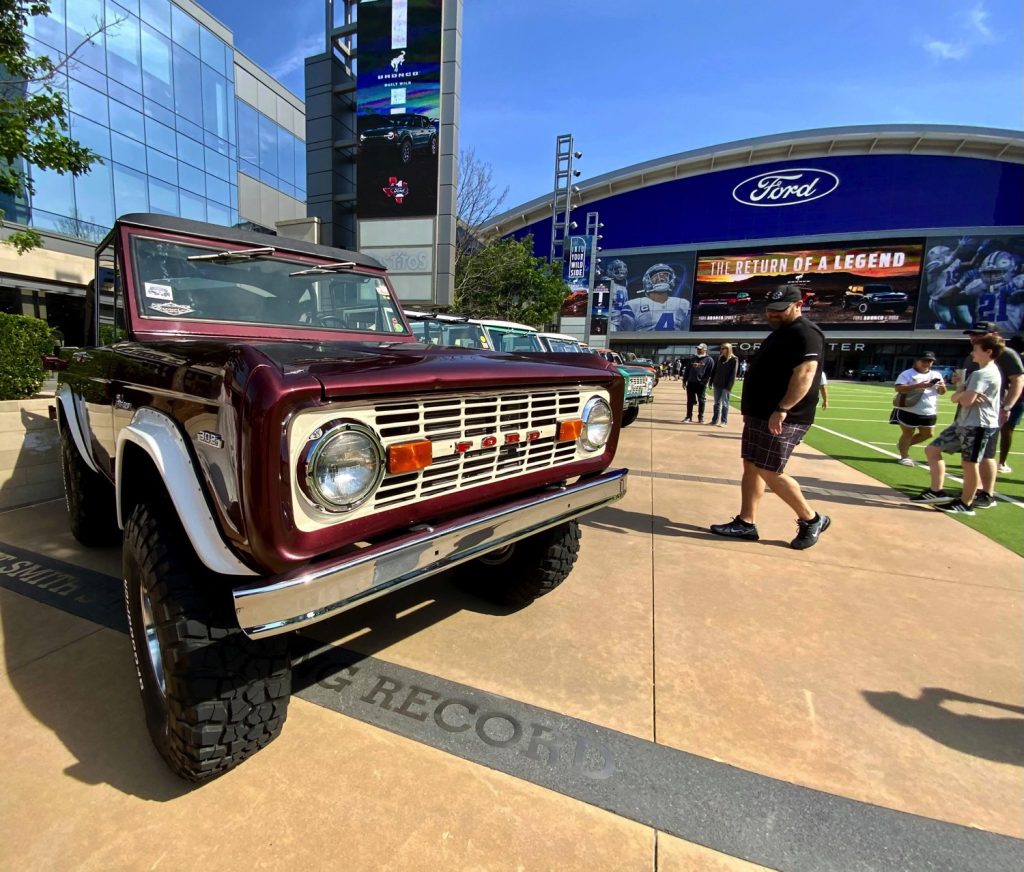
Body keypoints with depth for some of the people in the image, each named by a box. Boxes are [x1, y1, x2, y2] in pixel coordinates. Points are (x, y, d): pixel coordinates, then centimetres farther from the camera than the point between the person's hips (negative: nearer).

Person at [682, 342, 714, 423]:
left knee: (701, 401, 3)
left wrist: (707, 382, -13)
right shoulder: (692, 359, 14)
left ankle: (701, 417, 12)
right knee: (690, 400, 7)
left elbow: (710, 372, -5)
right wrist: (684, 381, 9)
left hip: (701, 384, -4)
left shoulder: (709, 360, 0)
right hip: (691, 383, 4)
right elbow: (686, 370, 14)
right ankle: (688, 417, 14)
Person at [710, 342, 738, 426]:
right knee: (717, 403, 10)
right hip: (717, 384, 5)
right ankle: (715, 420, 16)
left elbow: (733, 374, -12)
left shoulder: (734, 359, -8)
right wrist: (711, 382, 6)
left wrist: (729, 387, -17)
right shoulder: (720, 358, 9)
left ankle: (724, 421, 8)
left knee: (724, 404, 1)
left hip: (725, 386, -5)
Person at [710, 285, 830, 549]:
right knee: (751, 467, 8)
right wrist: (751, 409, 22)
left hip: (782, 418, -10)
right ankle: (746, 523, 14)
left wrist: (782, 410, -32)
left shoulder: (805, 333, -11)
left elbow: (805, 374, -24)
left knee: (769, 472, -9)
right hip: (760, 414, 10)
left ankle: (811, 519, 10)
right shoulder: (779, 333, 20)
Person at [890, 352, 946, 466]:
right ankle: (904, 457, 13)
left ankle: (903, 445, 29)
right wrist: (919, 385, -28)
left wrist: (942, 387, -13)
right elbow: (898, 388, -20)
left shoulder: (936, 375, 11)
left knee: (927, 434, 11)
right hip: (909, 411, -6)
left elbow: (942, 392, 11)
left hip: (929, 413, 6)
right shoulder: (907, 374, -6)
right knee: (908, 433, 2)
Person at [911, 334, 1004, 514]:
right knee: (932, 450, 9)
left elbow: (965, 401, -24)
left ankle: (965, 504, 14)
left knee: (969, 464, 0)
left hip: (978, 426, -10)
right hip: (963, 423, 10)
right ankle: (937, 492, 13)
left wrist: (962, 393, -3)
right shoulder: (981, 372, 16)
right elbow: (954, 398, 10)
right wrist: (964, 394, -11)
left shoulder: (983, 373, -17)